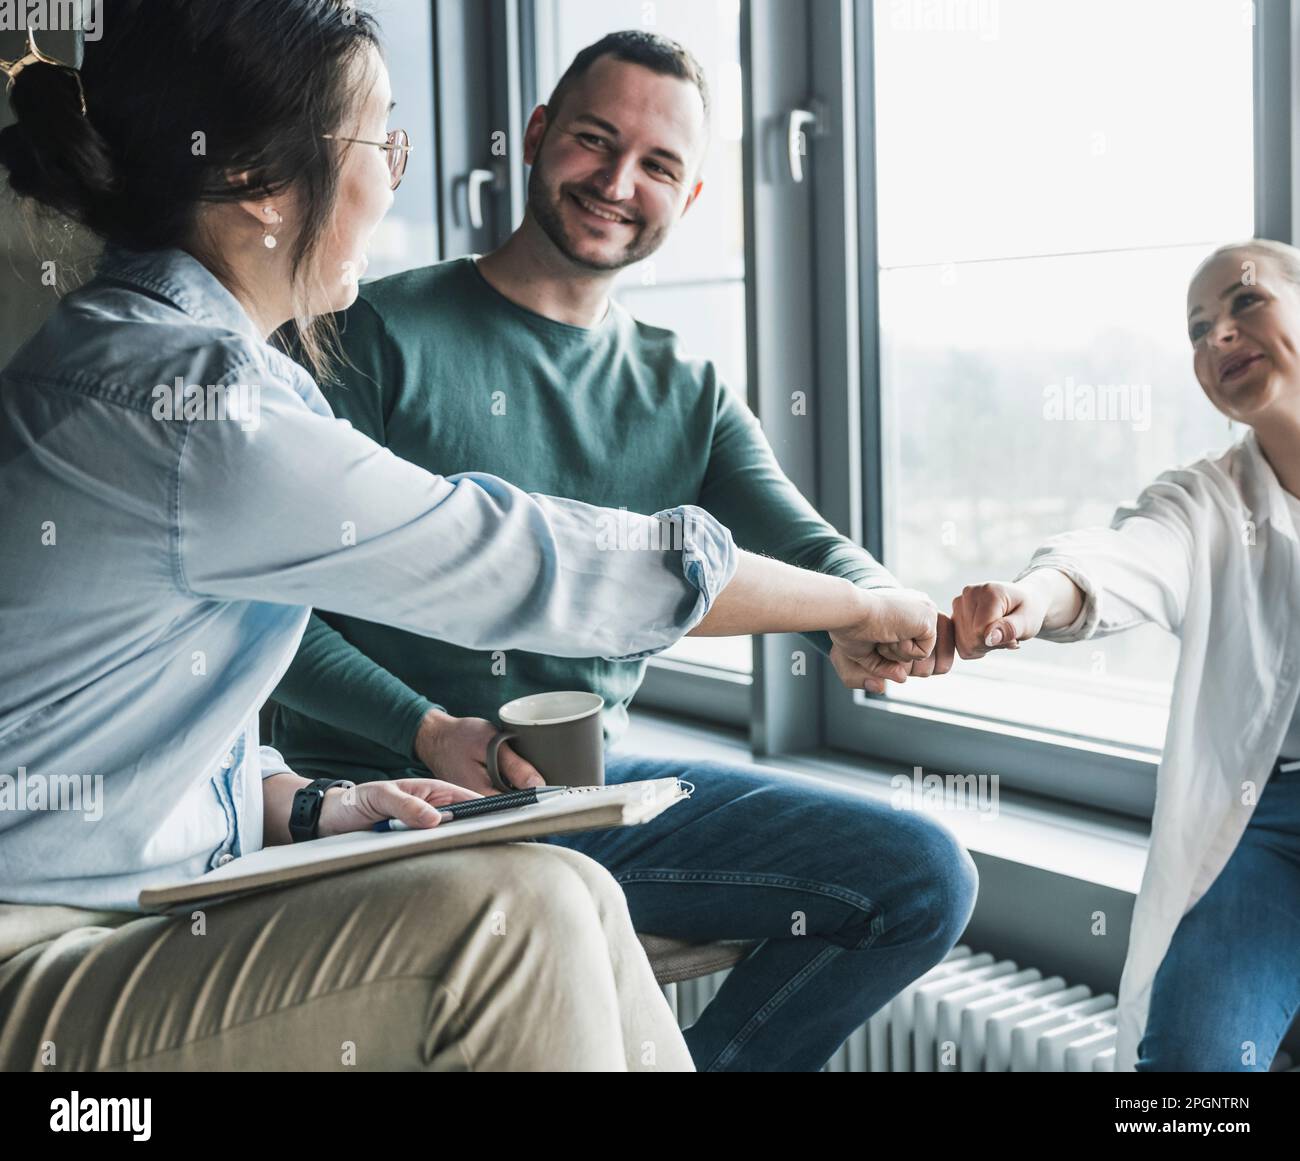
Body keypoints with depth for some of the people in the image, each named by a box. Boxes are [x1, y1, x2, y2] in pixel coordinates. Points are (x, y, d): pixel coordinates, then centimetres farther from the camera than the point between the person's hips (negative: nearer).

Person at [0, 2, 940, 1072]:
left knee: (573, 904, -6)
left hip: (164, 900, 9)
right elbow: (524, 566, -17)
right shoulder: (177, 392, -21)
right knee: (524, 912, -22)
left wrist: (305, 809, 3)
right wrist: (859, 605, -4)